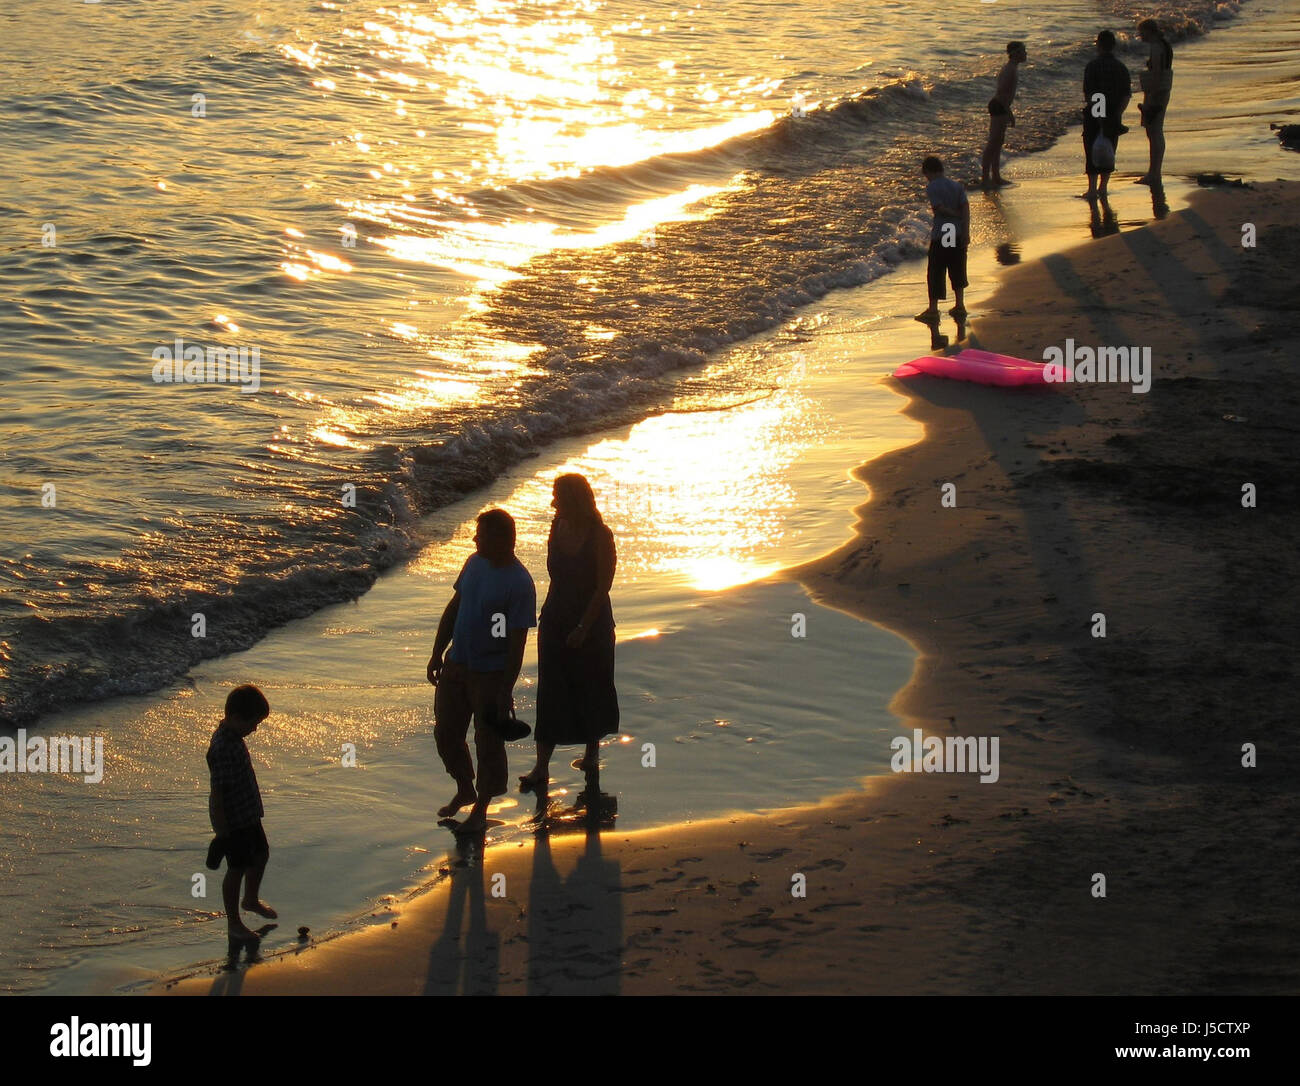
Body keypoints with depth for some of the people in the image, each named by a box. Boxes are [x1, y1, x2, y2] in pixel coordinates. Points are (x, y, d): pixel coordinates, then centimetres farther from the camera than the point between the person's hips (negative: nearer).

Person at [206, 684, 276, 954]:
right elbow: (216, 794, -26)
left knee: (261, 853, 25)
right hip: (233, 821, -10)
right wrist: (222, 833, -21)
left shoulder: (234, 736, 1)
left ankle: (251, 899, 48)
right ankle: (234, 924, 20)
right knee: (237, 869, 4)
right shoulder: (222, 749, -30)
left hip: (248, 815, 10)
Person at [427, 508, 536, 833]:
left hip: (490, 673, -7)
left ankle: (480, 810, 21)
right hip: (457, 665, 7)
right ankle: (465, 789, 39)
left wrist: (506, 690, -19)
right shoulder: (475, 563, 2)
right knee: (446, 733, 16)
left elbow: (517, 641, -19)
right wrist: (437, 654, 12)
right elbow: (453, 609, 12)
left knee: (488, 743, 6)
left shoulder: (519, 584, -21)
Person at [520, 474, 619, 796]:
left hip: (592, 624, -5)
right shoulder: (559, 527, 0)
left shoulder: (600, 537, -17)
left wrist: (583, 628, -18)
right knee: (550, 694, 1)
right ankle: (541, 768, 1)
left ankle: (591, 756, 30)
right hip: (556, 620, 5)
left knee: (591, 690, 11)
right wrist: (553, 617, 14)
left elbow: (602, 588, -16)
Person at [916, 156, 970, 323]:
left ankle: (933, 309, -2)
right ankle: (959, 306, 18)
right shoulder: (957, 186, 9)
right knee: (957, 270, 16)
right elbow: (965, 207, -1)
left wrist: (957, 215, 0)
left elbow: (940, 208, -15)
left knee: (935, 273, 0)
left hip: (939, 234, -5)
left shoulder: (931, 187, -6)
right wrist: (966, 231, -5)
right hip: (958, 234, 5)